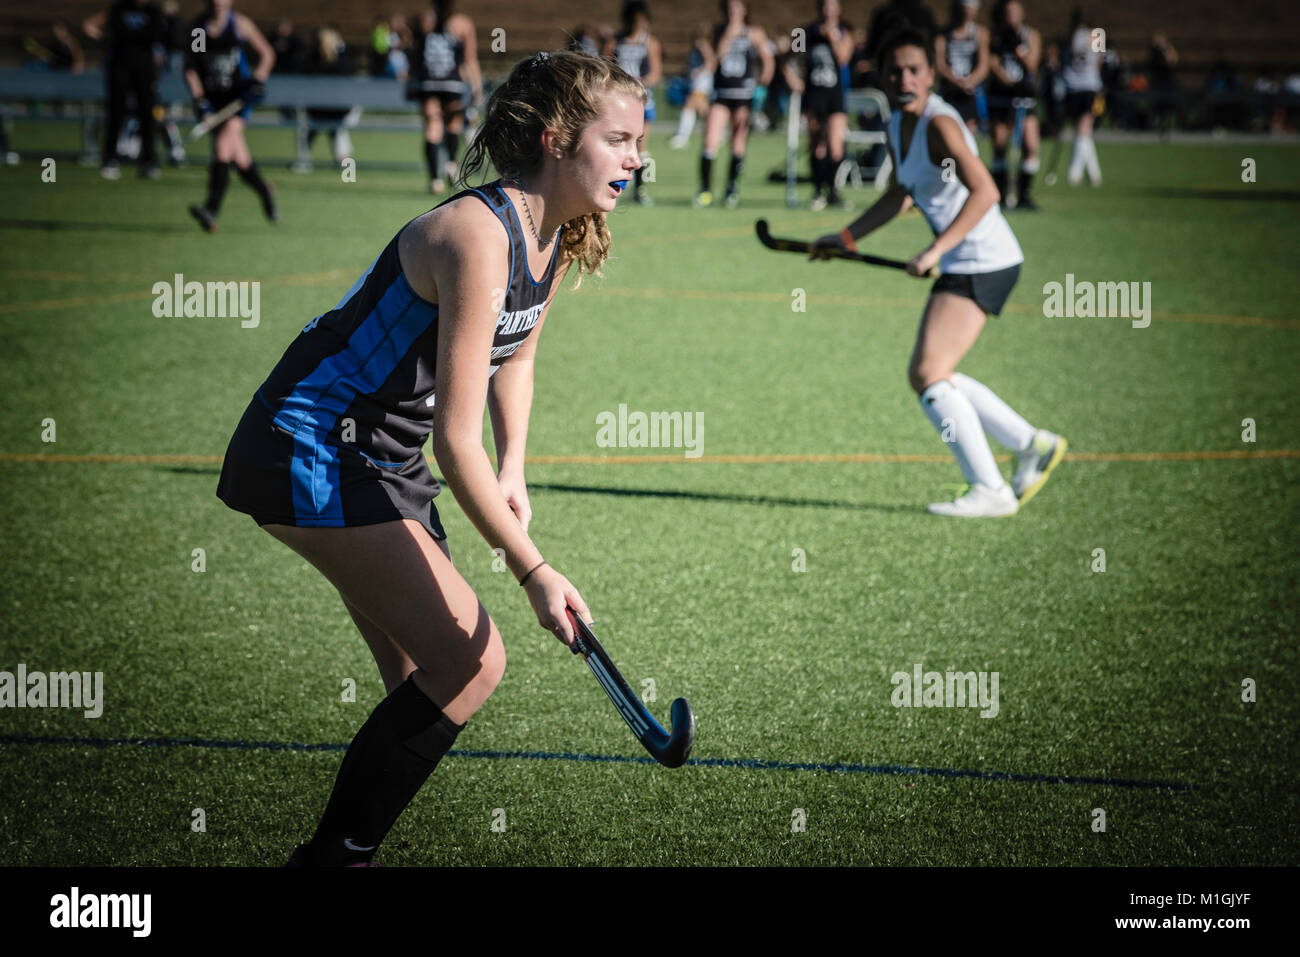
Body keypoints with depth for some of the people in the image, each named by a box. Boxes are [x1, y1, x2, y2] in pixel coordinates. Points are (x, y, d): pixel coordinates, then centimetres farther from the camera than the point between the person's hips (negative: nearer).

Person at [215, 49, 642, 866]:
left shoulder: (560, 239, 2)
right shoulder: (478, 236, -26)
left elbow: (515, 356, 22)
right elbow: (456, 442, -27)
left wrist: (513, 471, 6)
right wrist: (533, 569, -24)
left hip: (382, 461, 10)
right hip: (310, 452, -10)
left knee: (426, 684, 8)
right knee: (472, 663, -15)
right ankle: (333, 854, -5)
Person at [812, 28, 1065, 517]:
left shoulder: (939, 124, -18)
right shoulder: (897, 126, 11)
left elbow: (984, 192, -28)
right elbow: (900, 195, 27)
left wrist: (935, 251, -32)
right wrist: (846, 237, 27)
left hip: (984, 262, -10)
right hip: (960, 266, 10)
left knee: (930, 372, -15)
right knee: (925, 376, 13)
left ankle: (990, 491, -12)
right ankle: (1032, 444, 21)